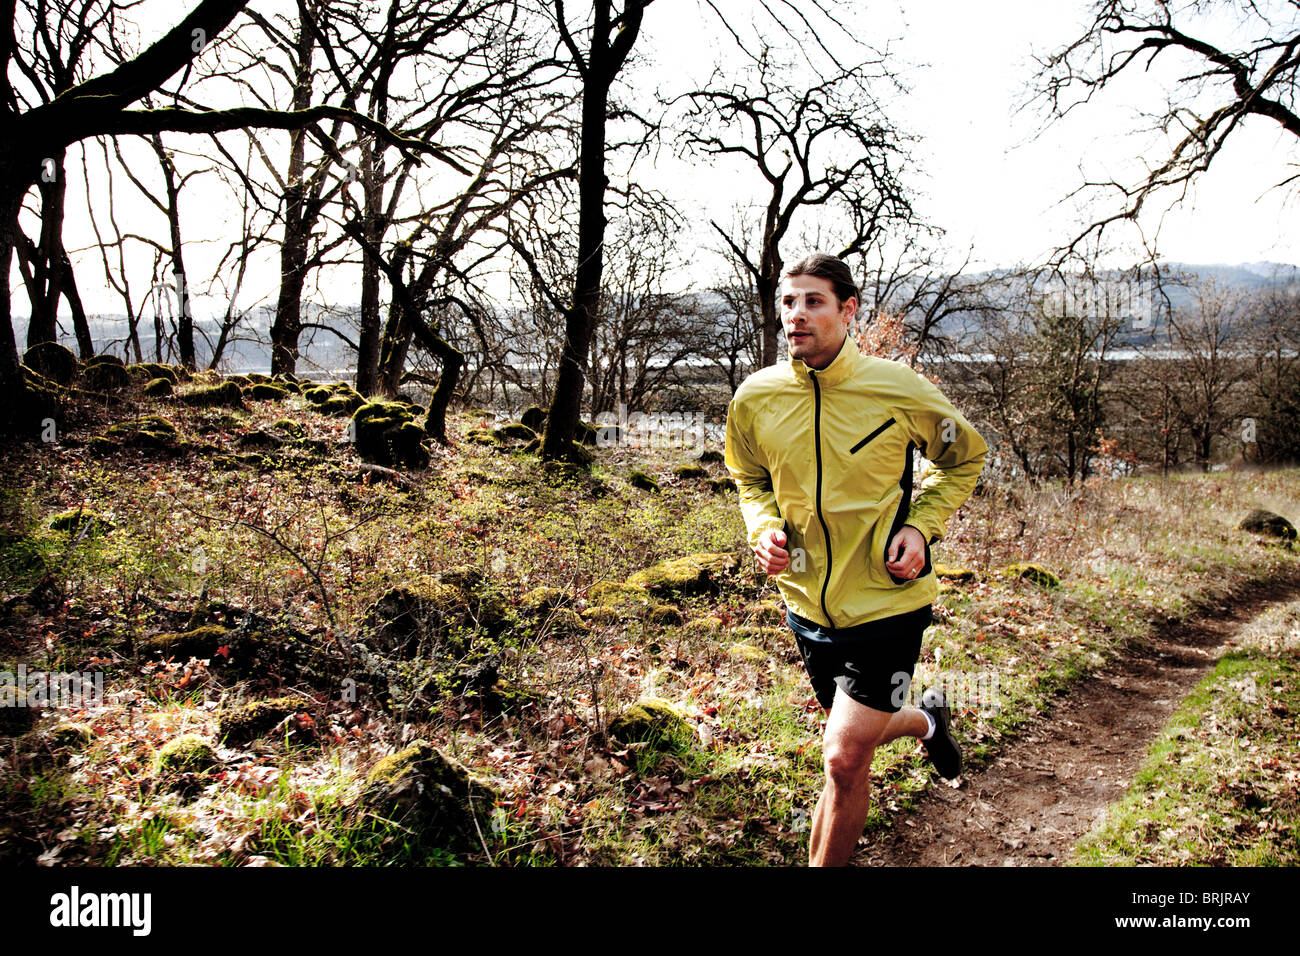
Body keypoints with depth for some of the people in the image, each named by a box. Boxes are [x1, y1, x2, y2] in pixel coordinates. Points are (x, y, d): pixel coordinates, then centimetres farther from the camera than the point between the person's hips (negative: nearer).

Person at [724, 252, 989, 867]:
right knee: (858, 728, 25)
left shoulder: (897, 388, -15)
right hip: (808, 602, 5)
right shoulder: (755, 397, -7)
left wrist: (920, 526, -12)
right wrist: (764, 528, -9)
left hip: (886, 601, -4)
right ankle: (927, 719, 59)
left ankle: (823, 866, 18)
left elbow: (964, 457, 3)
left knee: (845, 759, -8)